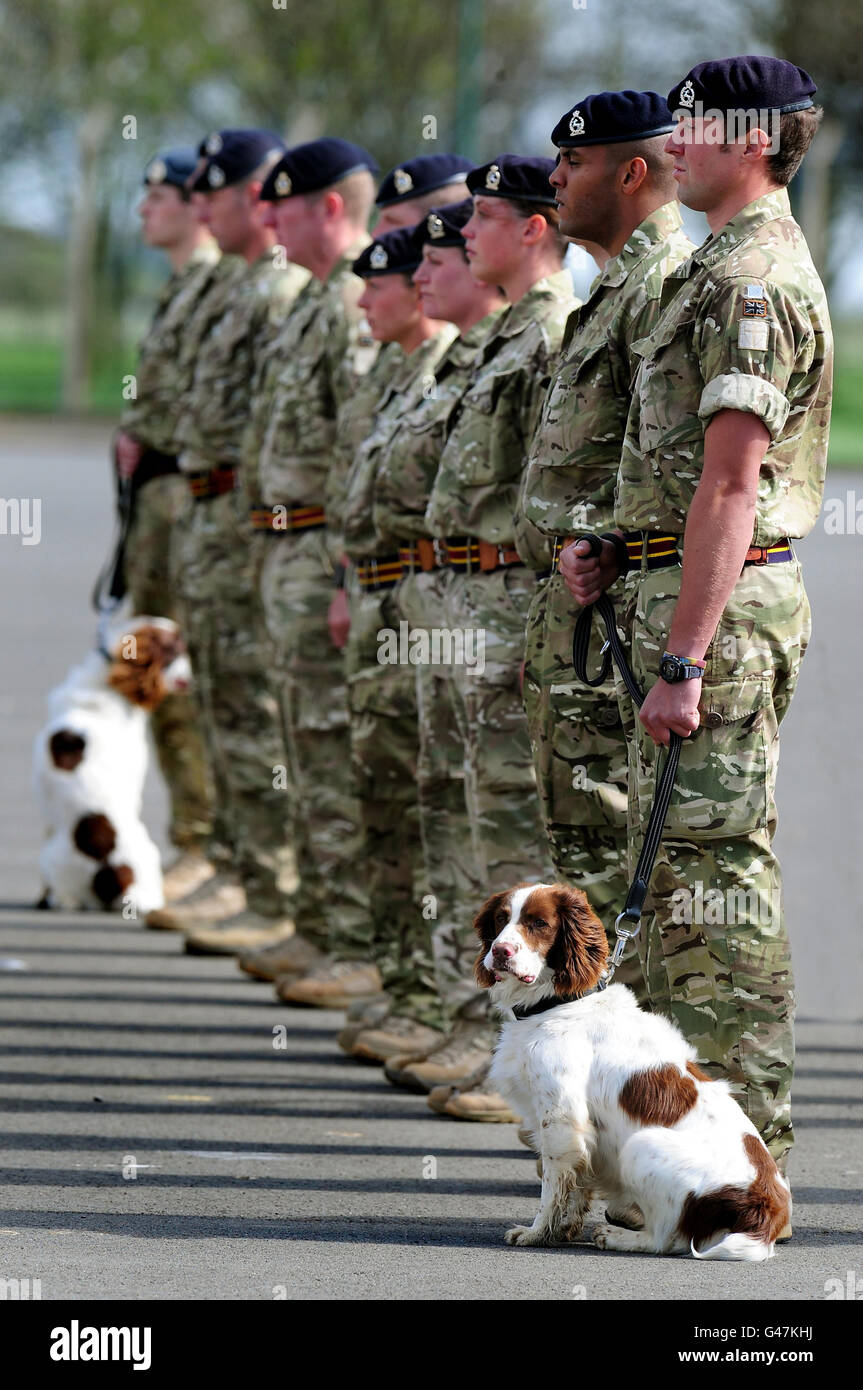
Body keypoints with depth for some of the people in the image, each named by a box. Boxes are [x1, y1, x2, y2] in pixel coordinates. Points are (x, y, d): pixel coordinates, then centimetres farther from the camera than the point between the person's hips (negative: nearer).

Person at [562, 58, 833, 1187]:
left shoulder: (750, 279, -16)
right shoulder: (736, 266, 18)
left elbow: (731, 485, -22)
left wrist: (681, 660, -24)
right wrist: (614, 551, 12)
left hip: (720, 604, -11)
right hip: (685, 588, 11)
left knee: (714, 871, -8)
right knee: (687, 864, 14)